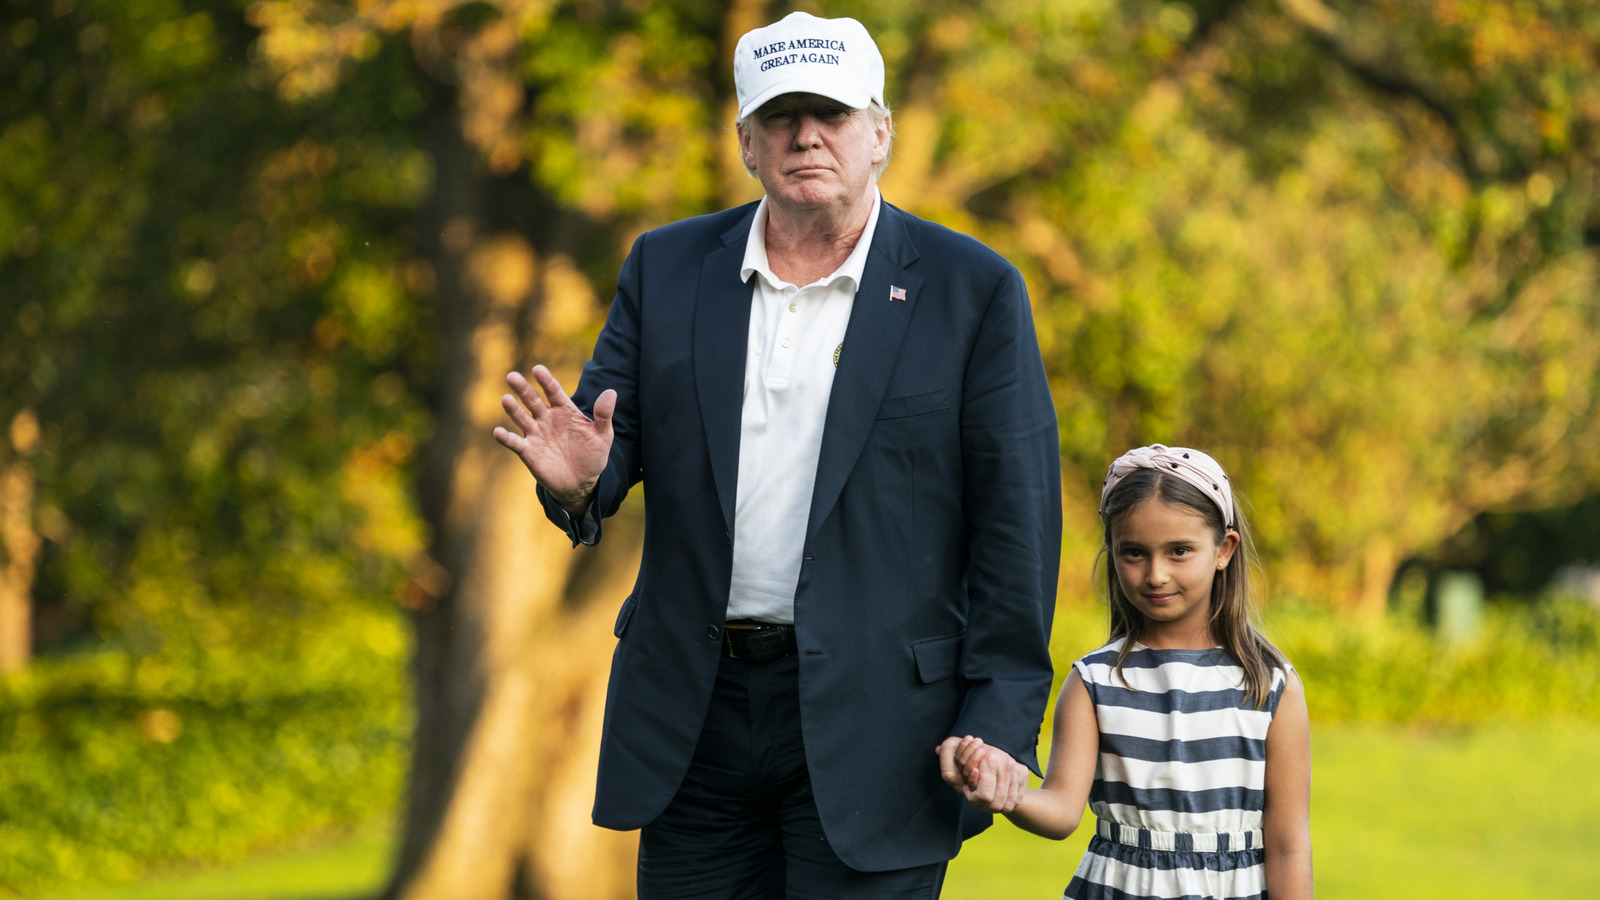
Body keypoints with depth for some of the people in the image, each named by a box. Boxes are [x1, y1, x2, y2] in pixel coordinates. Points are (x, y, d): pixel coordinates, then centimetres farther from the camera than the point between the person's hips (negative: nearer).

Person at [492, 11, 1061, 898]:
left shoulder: (972, 291, -1)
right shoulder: (667, 267, 9)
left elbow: (1016, 524, -3)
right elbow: (612, 431, 8)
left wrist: (999, 725, -9)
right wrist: (579, 480, -18)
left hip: (870, 722, -3)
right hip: (696, 716, 3)